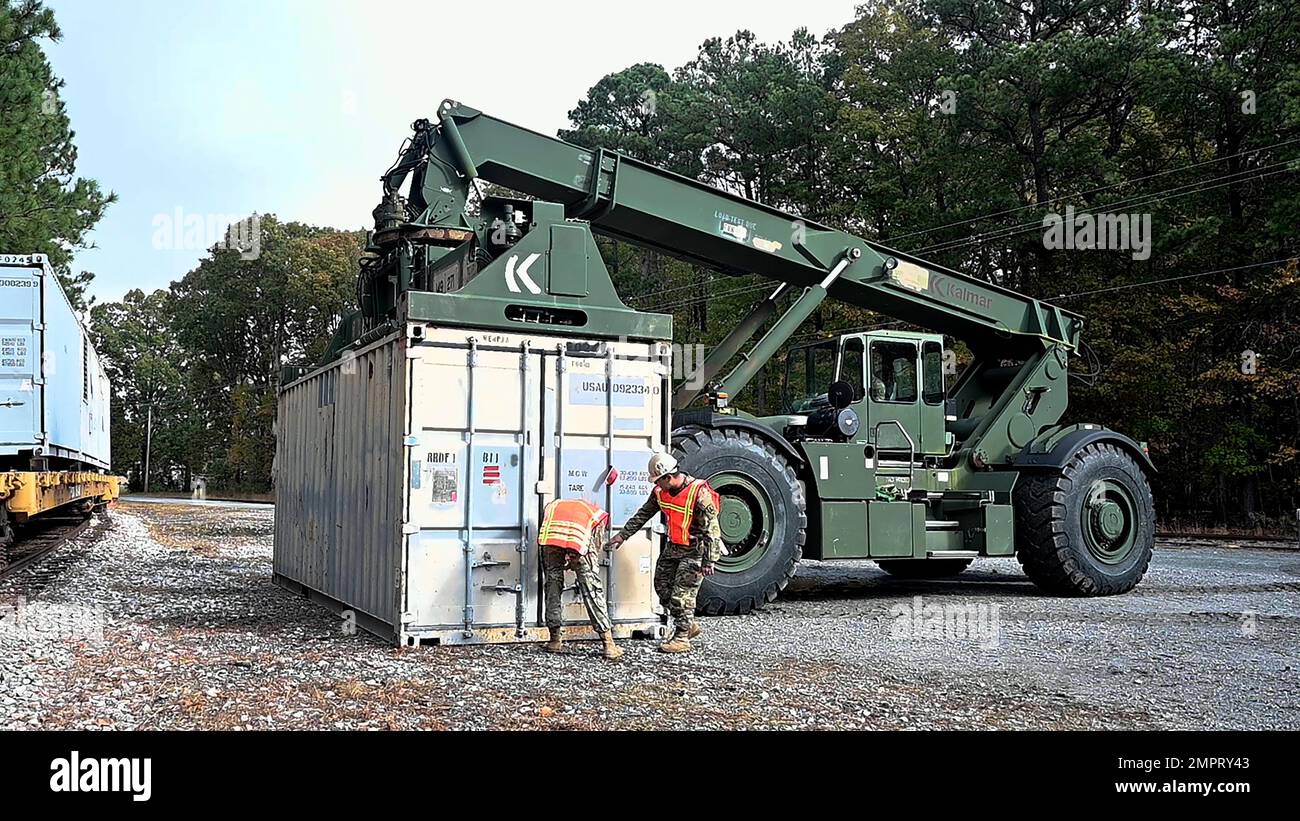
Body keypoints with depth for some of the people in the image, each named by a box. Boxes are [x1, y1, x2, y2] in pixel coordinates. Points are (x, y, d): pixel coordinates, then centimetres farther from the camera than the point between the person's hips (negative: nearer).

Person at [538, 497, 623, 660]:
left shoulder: (553, 505, 41)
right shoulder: (597, 514, 35)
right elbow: (597, 545, 25)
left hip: (550, 536, 2)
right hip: (580, 540, -1)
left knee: (553, 582, 18)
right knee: (592, 589, 5)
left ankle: (555, 640, 21)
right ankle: (609, 644, 5)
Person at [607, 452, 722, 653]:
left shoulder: (699, 493, -24)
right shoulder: (660, 492, -1)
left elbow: (711, 529, -22)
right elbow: (643, 514, 12)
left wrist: (709, 561, -24)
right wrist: (623, 535, 11)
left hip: (695, 549, -8)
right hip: (674, 547, 8)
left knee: (682, 593, -10)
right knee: (662, 586, 11)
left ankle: (682, 638, 1)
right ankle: (689, 625, 24)